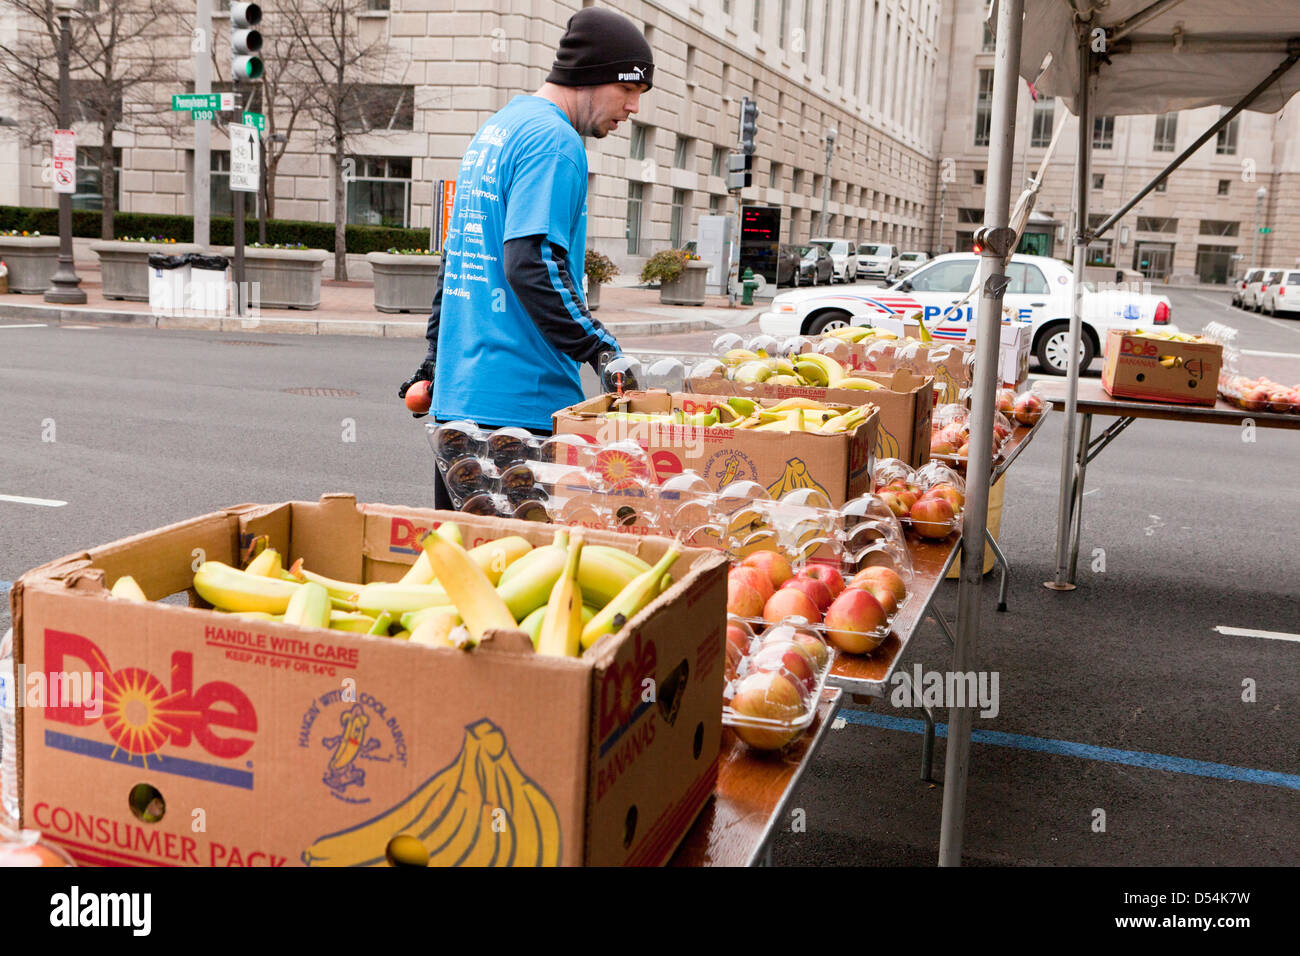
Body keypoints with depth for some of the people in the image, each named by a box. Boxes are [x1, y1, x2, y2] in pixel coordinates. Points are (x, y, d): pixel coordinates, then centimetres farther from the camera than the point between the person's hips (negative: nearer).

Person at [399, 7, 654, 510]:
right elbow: (532, 264, -22)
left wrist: (438, 355, 28)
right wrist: (600, 349, -23)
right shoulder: (554, 141, -11)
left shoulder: (494, 129, 21)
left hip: (458, 393, 10)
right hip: (521, 399, -10)